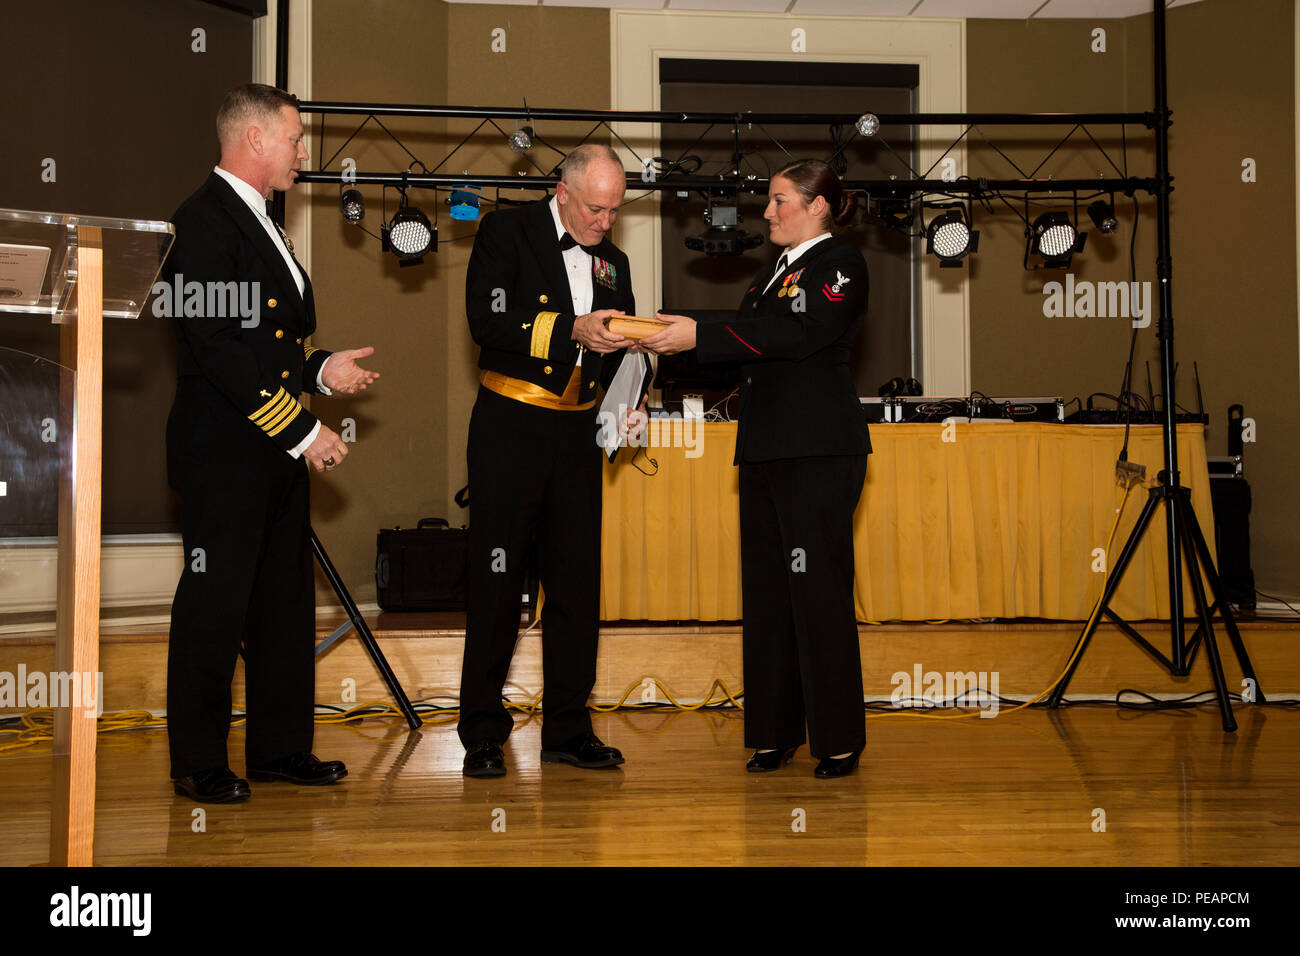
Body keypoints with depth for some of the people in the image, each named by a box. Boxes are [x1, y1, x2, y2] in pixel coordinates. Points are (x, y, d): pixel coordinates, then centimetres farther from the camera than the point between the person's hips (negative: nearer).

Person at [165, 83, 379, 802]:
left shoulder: (259, 222, 19)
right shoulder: (204, 222, -13)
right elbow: (217, 347, -21)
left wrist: (320, 369, 8)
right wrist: (302, 431, -20)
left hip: (276, 450, 10)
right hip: (222, 453, -10)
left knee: (285, 601, 13)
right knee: (215, 602, -1)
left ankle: (280, 748, 23)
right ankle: (198, 763, 11)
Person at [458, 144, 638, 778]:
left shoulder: (612, 261, 14)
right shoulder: (506, 232, -3)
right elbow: (487, 321, -16)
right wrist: (571, 329, -23)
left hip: (576, 433, 5)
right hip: (509, 427, -5)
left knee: (577, 581, 6)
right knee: (496, 582, -2)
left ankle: (568, 730, 16)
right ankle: (482, 735, 8)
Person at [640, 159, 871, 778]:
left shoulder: (840, 263, -1)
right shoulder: (770, 276, 24)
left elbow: (797, 336, -16)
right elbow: (746, 349, 17)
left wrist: (700, 336, -18)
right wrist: (672, 337, 3)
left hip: (818, 450, -8)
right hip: (765, 448, 8)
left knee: (818, 590, -8)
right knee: (766, 589, 7)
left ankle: (839, 742, 1)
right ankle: (775, 734, 14)